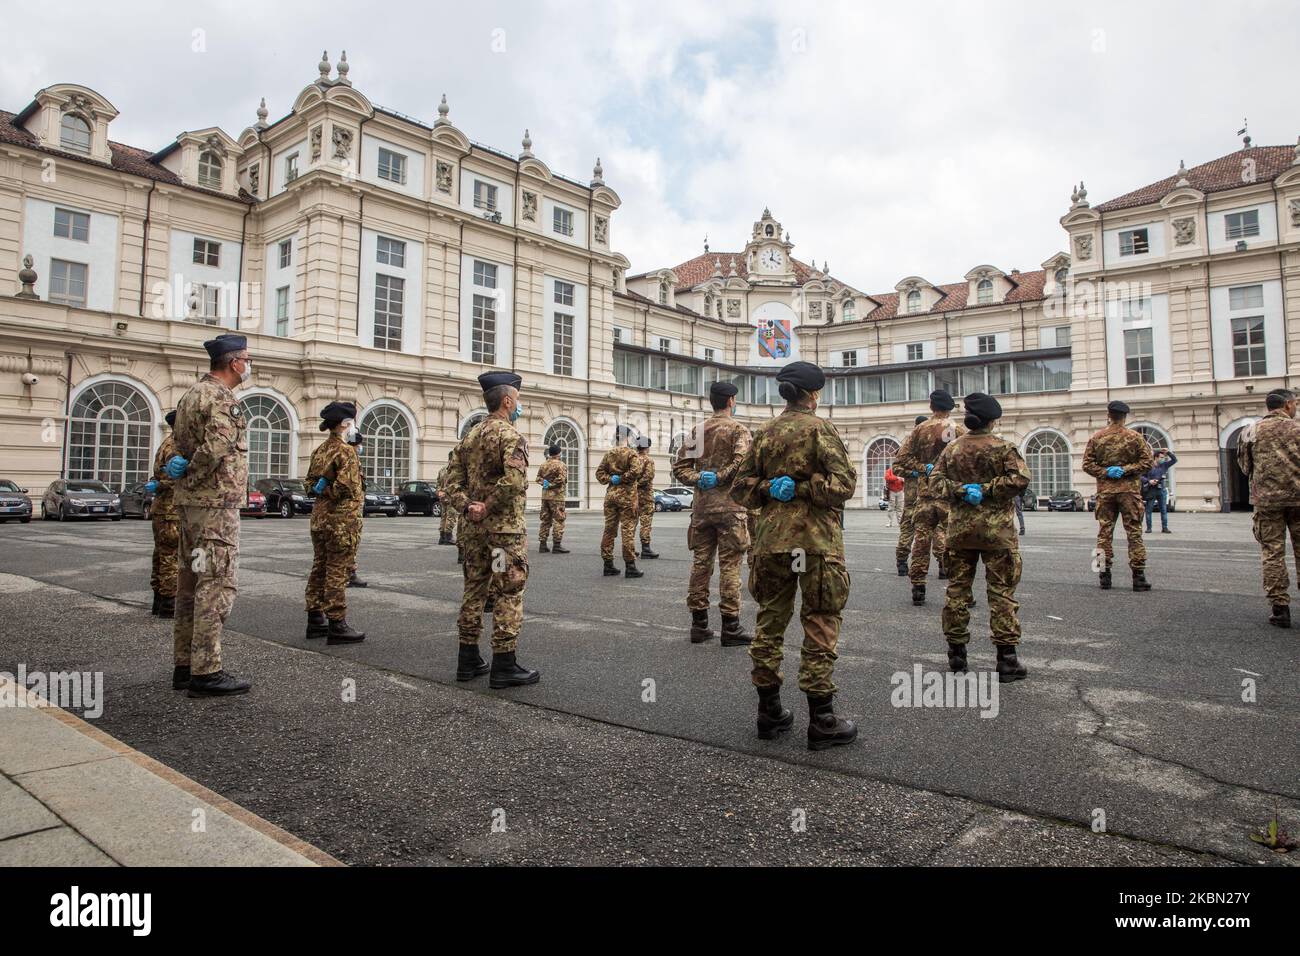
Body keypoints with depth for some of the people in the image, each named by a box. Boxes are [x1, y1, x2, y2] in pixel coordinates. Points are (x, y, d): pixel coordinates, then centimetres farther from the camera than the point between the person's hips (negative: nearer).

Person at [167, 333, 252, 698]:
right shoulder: (220, 398, -14)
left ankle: (185, 666, 21)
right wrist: (190, 476, -12)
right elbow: (217, 448, -25)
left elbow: (181, 443, 19)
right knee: (217, 584, -7)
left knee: (191, 582, 13)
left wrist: (177, 464, 3)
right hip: (216, 502, -10)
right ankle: (206, 672, -5)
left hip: (191, 503, 10)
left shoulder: (192, 393, 18)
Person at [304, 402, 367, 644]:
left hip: (319, 517, 9)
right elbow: (346, 486, -23)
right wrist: (329, 492, -7)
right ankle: (337, 626, 1)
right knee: (337, 572, -4)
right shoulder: (347, 451, -14)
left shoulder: (319, 450, 13)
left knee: (320, 568, 14)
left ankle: (316, 620, 23)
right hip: (341, 520, -9)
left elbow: (310, 482, 17)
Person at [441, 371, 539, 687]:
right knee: (509, 595, -2)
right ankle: (504, 666, 2)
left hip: (474, 529, 8)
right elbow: (514, 481, -27)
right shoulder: (510, 436, -12)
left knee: (474, 591, 14)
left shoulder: (469, 437, 13)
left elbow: (453, 480, 9)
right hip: (505, 529, -8)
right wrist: (488, 507, -16)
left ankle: (468, 660, 21)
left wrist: (467, 507, -3)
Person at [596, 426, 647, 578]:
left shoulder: (608, 454, 10)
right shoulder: (631, 454, -8)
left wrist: (610, 479, -1)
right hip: (626, 494, -6)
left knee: (609, 530, 9)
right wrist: (622, 479, -10)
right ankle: (630, 566, -2)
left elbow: (599, 472, 8)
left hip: (611, 493, 6)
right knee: (628, 531, -3)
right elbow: (635, 471, -22)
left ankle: (608, 565, 12)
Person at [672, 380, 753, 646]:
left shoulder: (697, 430, 12)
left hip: (702, 507, 5)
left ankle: (699, 624, 14)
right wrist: (719, 478, -12)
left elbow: (680, 467, 6)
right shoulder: (738, 429, -4)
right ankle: (730, 628, 2)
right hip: (730, 507, -5)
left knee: (700, 563, 9)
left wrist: (699, 479, -5)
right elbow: (742, 462, -21)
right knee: (729, 566, -1)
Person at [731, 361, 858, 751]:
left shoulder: (764, 432, 10)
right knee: (820, 627, 2)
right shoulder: (820, 428, -6)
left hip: (771, 540, 5)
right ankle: (821, 721, 8)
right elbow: (844, 483, -17)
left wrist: (770, 489, -2)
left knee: (770, 621, 13)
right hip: (816, 541, -5)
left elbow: (741, 488, 9)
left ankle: (769, 712, 21)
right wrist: (802, 489, -9)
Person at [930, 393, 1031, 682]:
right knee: (1002, 592, 2)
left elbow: (936, 480, 1)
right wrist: (986, 490, -12)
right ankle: (1007, 660, 4)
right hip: (995, 529, -4)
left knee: (957, 590, 10)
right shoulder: (1002, 447, -7)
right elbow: (1020, 479, -18)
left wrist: (961, 491, -8)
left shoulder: (952, 449, 5)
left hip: (959, 528, 4)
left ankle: (956, 655, 16)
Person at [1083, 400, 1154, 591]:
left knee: (1104, 533, 6)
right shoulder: (1135, 437, -1)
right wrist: (1126, 470, -5)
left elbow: (1087, 464, -2)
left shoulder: (1096, 437, 2)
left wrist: (1105, 472, -4)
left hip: (1104, 491, 1)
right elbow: (1146, 463, -5)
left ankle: (1104, 575, 7)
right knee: (1134, 533, 3)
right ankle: (1138, 577, 3)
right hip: (1128, 490, -1)